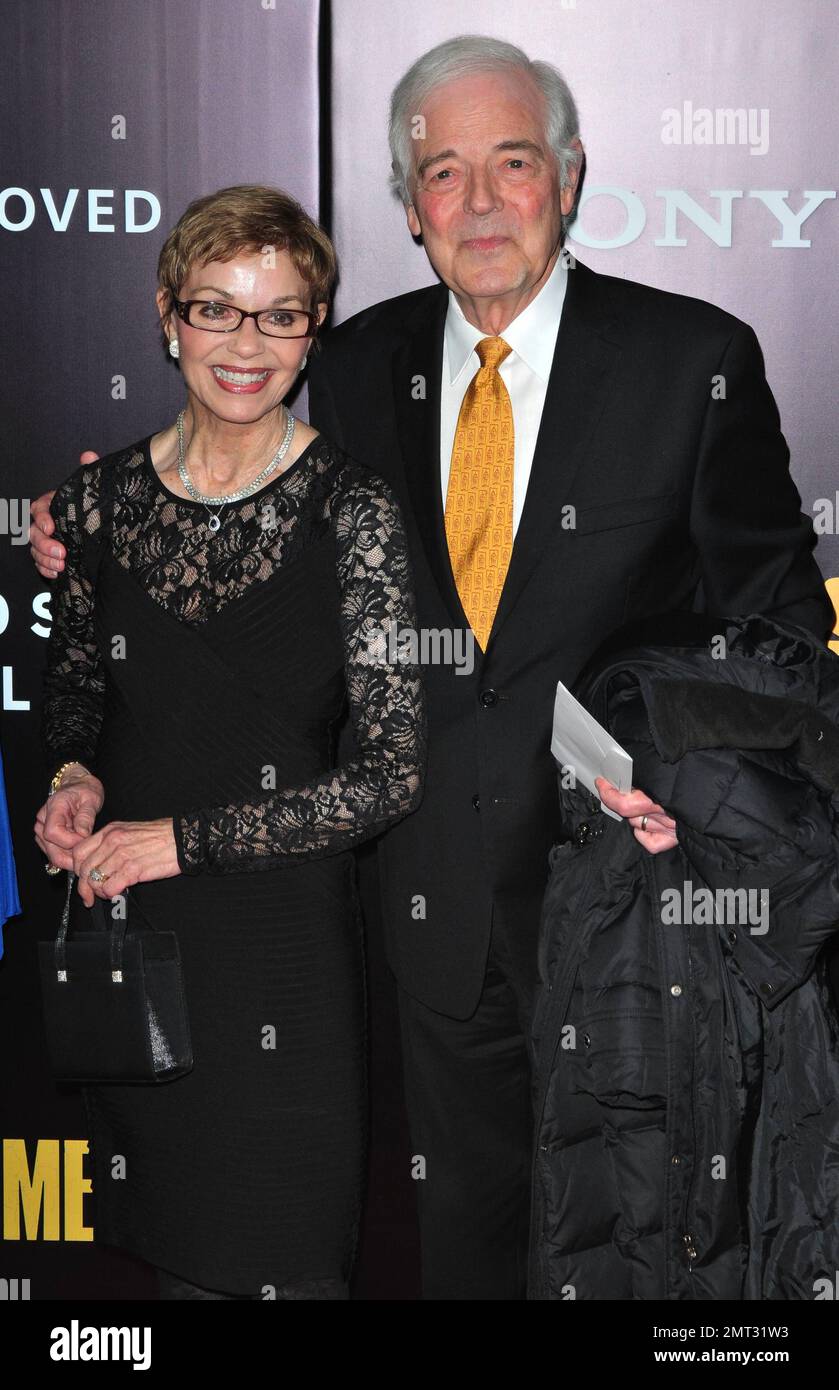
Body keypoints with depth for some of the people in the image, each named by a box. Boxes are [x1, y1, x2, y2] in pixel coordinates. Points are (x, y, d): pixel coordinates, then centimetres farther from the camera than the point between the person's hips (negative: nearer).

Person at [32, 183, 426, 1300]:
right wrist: (75, 777, -4)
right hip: (126, 926, 4)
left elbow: (391, 773, -13)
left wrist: (185, 838, -15)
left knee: (284, 1263, 7)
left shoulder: (349, 509, -11)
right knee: (174, 1254, 16)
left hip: (283, 929, -3)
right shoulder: (101, 496, 2)